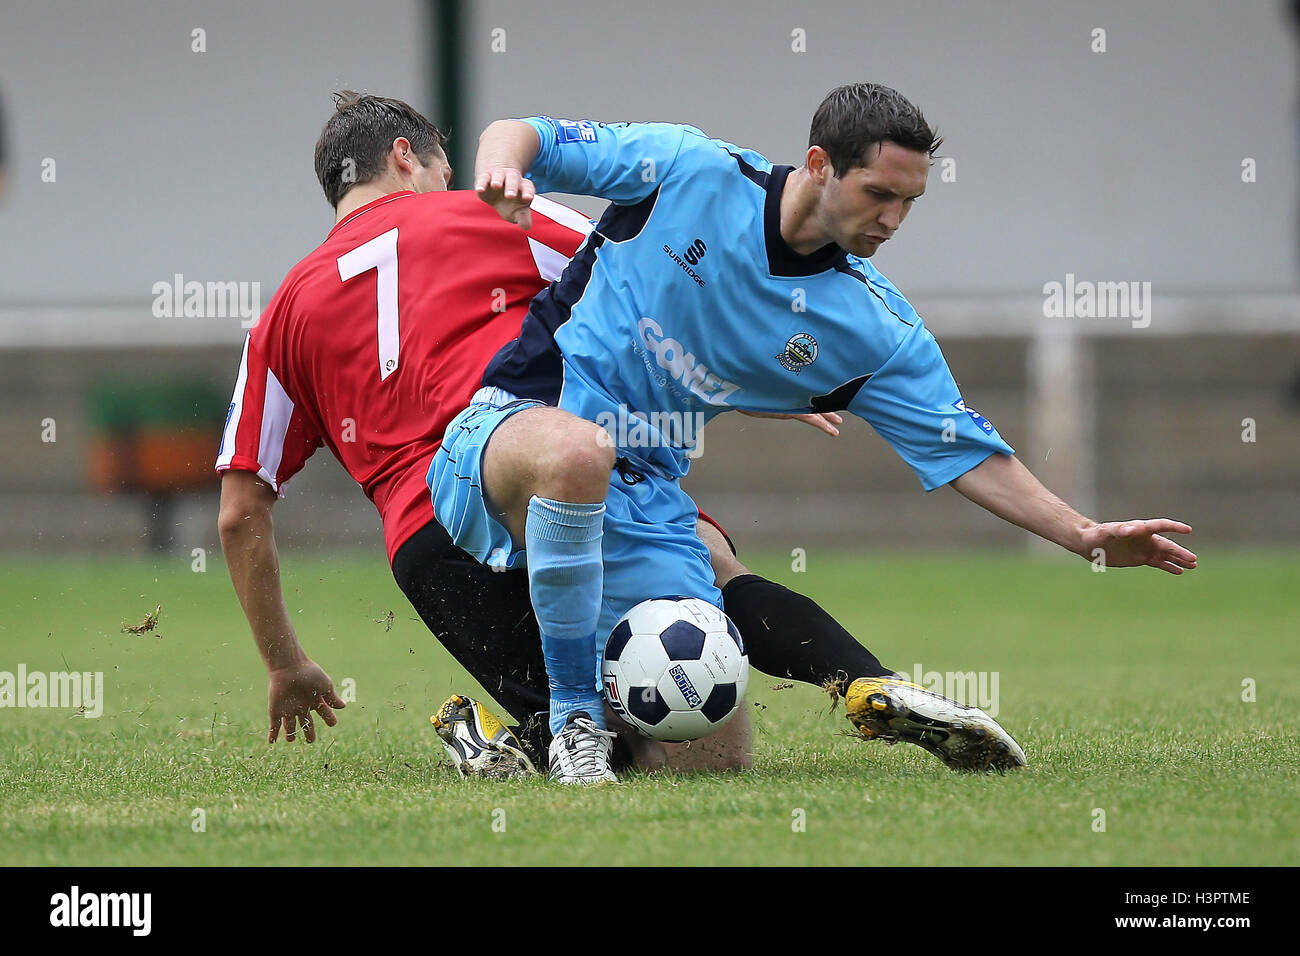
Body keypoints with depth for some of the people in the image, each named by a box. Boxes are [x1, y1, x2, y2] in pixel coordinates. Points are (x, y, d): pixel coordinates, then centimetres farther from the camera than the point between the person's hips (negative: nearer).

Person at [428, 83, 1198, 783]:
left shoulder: (876, 327, 2)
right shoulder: (688, 171, -8)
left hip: (640, 498, 3)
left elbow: (964, 450, 5)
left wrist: (1083, 535, -7)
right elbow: (521, 137, -1)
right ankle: (574, 720, -25)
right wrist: (503, 168, -26)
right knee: (576, 451, -43)